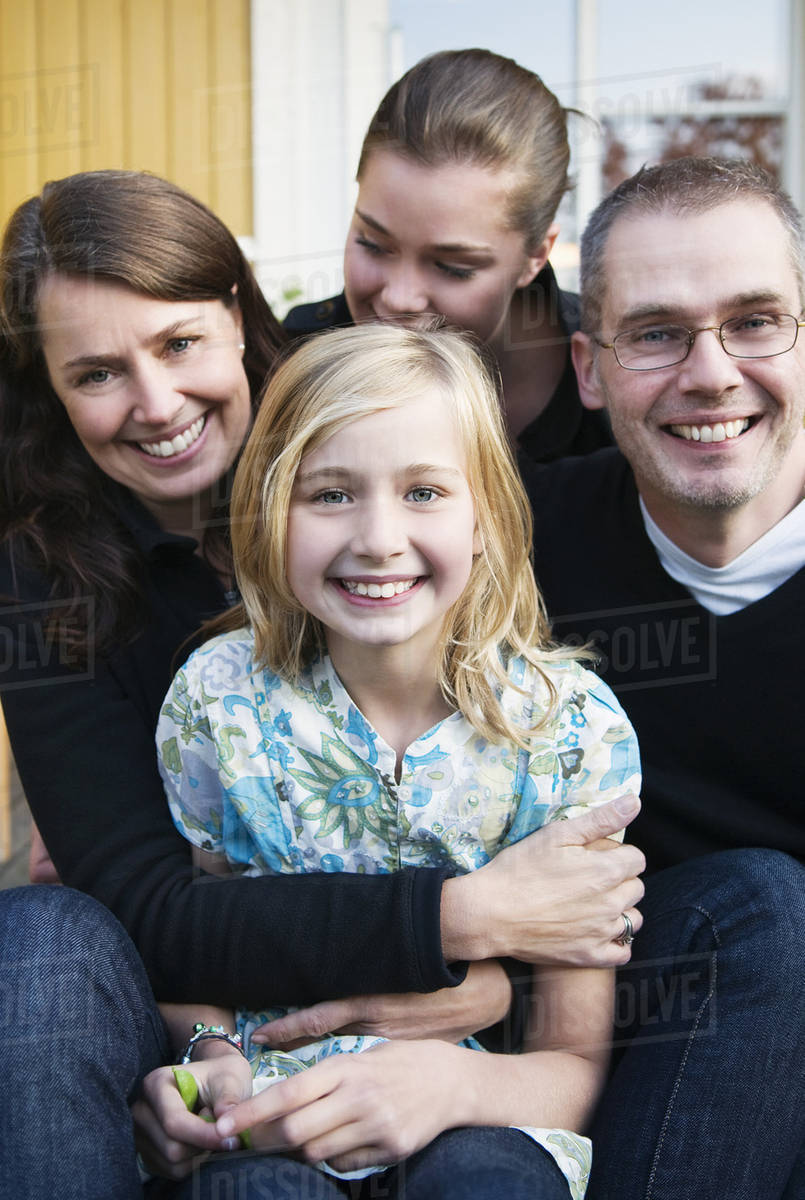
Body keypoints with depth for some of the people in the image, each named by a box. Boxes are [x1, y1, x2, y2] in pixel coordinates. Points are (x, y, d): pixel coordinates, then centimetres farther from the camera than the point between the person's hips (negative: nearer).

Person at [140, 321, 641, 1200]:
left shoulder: (576, 727, -9)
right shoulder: (218, 698, -5)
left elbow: (581, 1062, -7)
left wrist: (452, 1081, -29)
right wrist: (210, 1062, -19)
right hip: (267, 1123, 1)